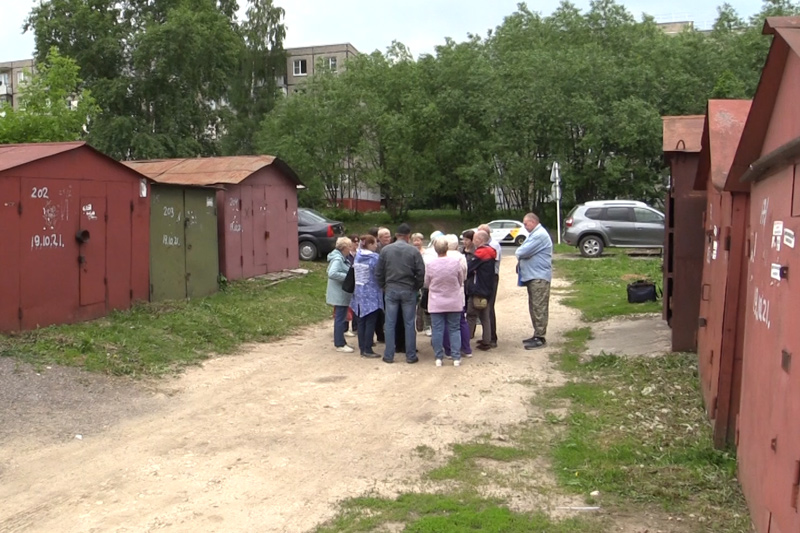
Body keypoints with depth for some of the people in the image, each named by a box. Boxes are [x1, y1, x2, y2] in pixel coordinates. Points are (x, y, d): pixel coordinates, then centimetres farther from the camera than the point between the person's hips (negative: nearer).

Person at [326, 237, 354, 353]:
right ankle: (340, 344, 3)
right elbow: (332, 273, -33)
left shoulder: (340, 257, 12)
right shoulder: (337, 259, -20)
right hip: (340, 294, -10)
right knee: (340, 318, -3)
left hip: (341, 294, 10)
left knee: (340, 318, 17)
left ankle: (340, 341, 26)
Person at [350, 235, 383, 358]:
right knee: (370, 323, 0)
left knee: (361, 322, 11)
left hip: (359, 294, 6)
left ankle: (362, 348, 17)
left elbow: (354, 272, 11)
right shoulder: (375, 258, -15)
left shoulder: (357, 256, 4)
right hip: (371, 295, -6)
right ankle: (367, 350, 2)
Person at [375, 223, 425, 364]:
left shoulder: (385, 250, -2)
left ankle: (389, 356, 10)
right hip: (408, 291, -1)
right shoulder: (413, 251, -7)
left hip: (391, 290, 1)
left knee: (390, 324, 6)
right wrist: (417, 287, 7)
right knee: (409, 324, 6)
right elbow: (421, 273, -8)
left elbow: (378, 273, 2)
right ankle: (410, 356, 11)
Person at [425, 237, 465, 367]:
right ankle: (456, 357, 10)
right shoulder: (456, 262, -12)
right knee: (454, 329, 10)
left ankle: (439, 358, 10)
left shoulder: (430, 265, -13)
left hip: (436, 303, -1)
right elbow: (461, 280, 2)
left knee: (437, 330, 6)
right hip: (454, 302, 1)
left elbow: (426, 284, 0)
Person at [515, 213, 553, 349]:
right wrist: (520, 262, 4)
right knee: (534, 307, 14)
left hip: (539, 277, -11)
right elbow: (526, 251, 23)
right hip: (533, 276, 11)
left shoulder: (540, 234, -16)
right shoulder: (535, 234, 20)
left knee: (539, 307, -9)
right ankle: (537, 334, 20)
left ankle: (540, 337, -7)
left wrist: (518, 254, 1)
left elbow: (523, 251, -21)